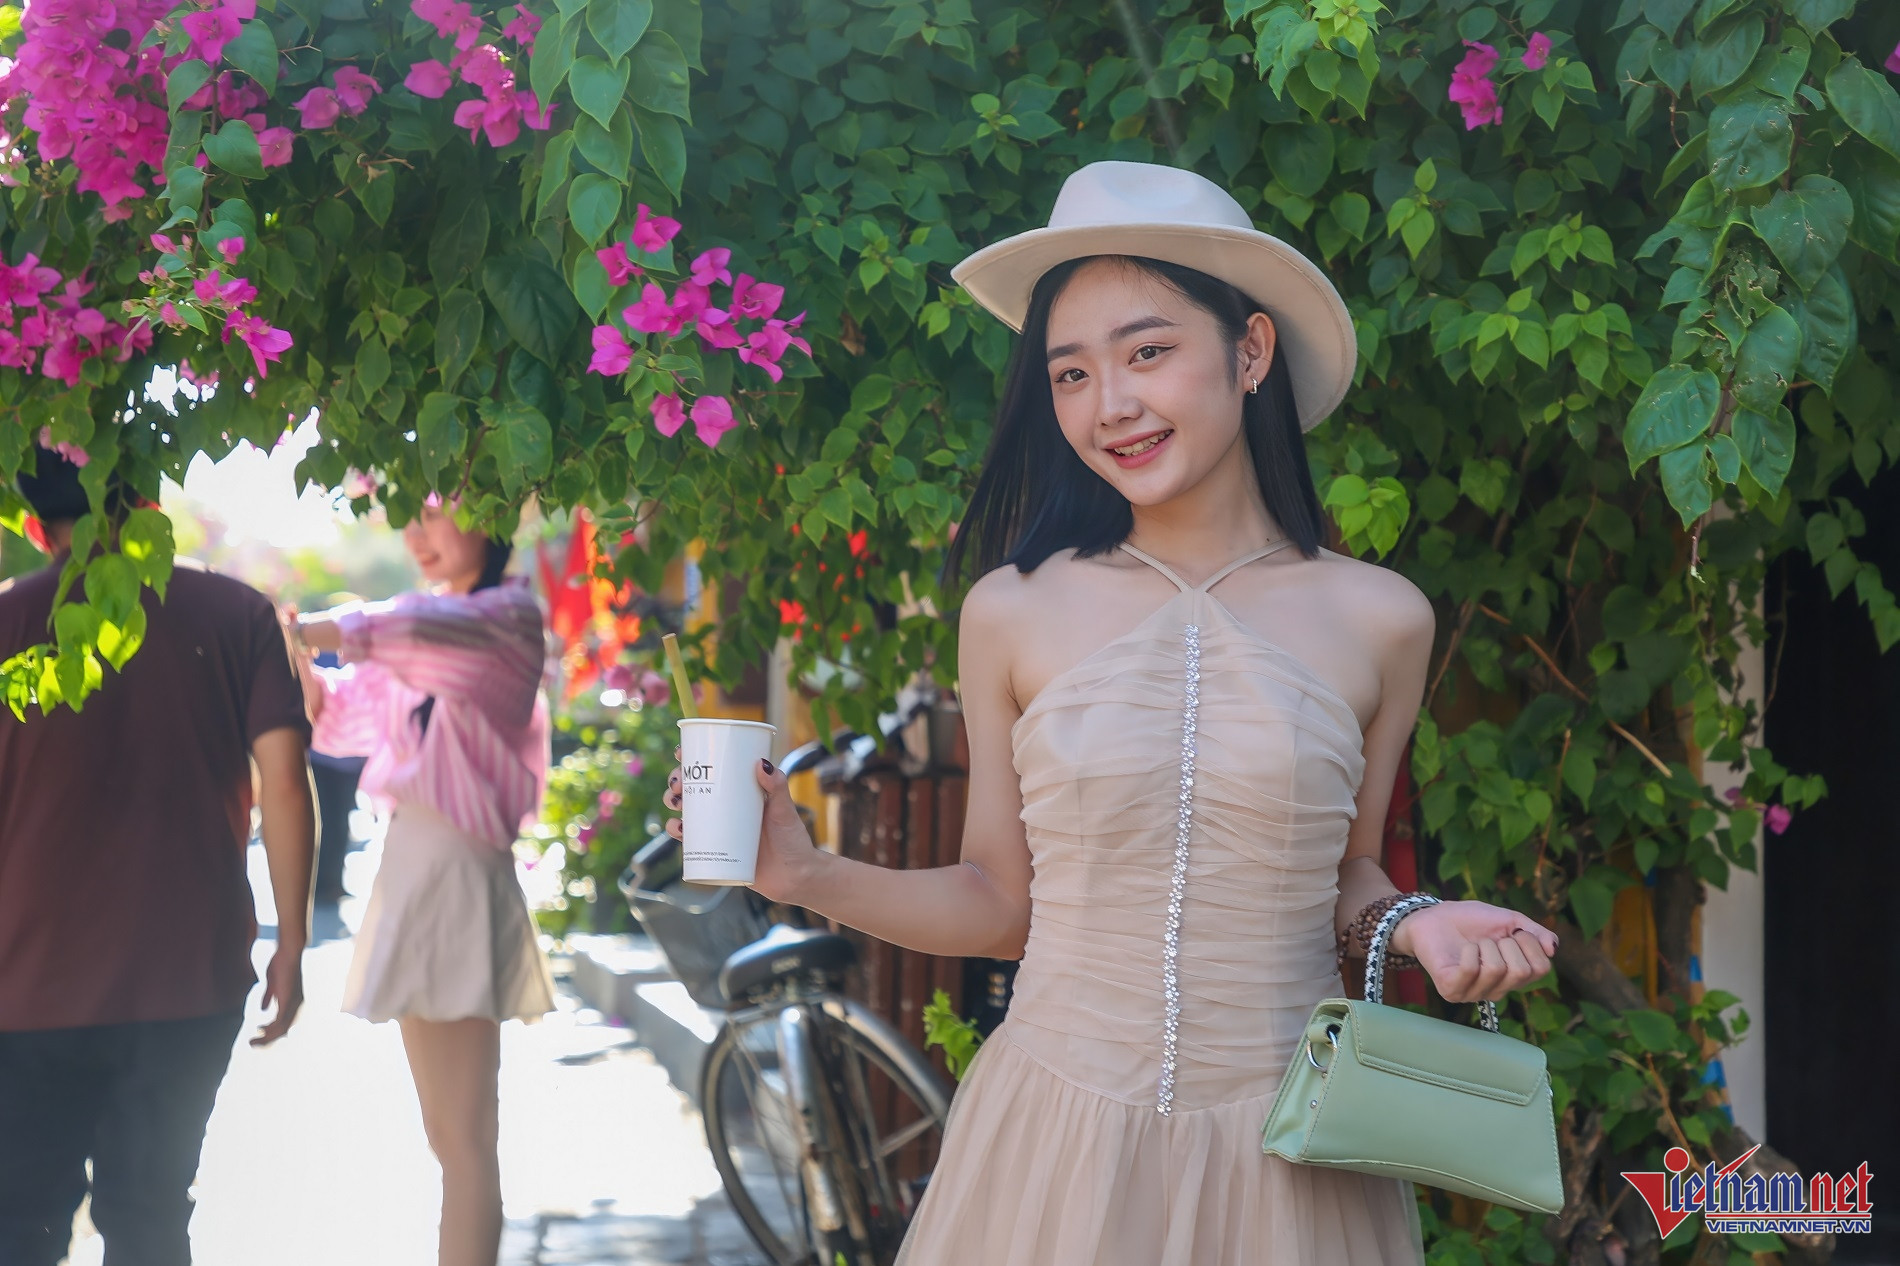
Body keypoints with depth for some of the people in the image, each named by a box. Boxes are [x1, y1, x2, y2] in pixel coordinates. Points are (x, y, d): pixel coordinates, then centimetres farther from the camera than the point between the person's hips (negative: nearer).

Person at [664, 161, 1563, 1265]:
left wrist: (1413, 924, -7)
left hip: (1286, 1156, 1)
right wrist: (810, 876, -8)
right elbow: (1000, 904, 5)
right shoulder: (1015, 614, -2)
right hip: (1057, 1141, 0)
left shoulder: (1376, 622, 0)